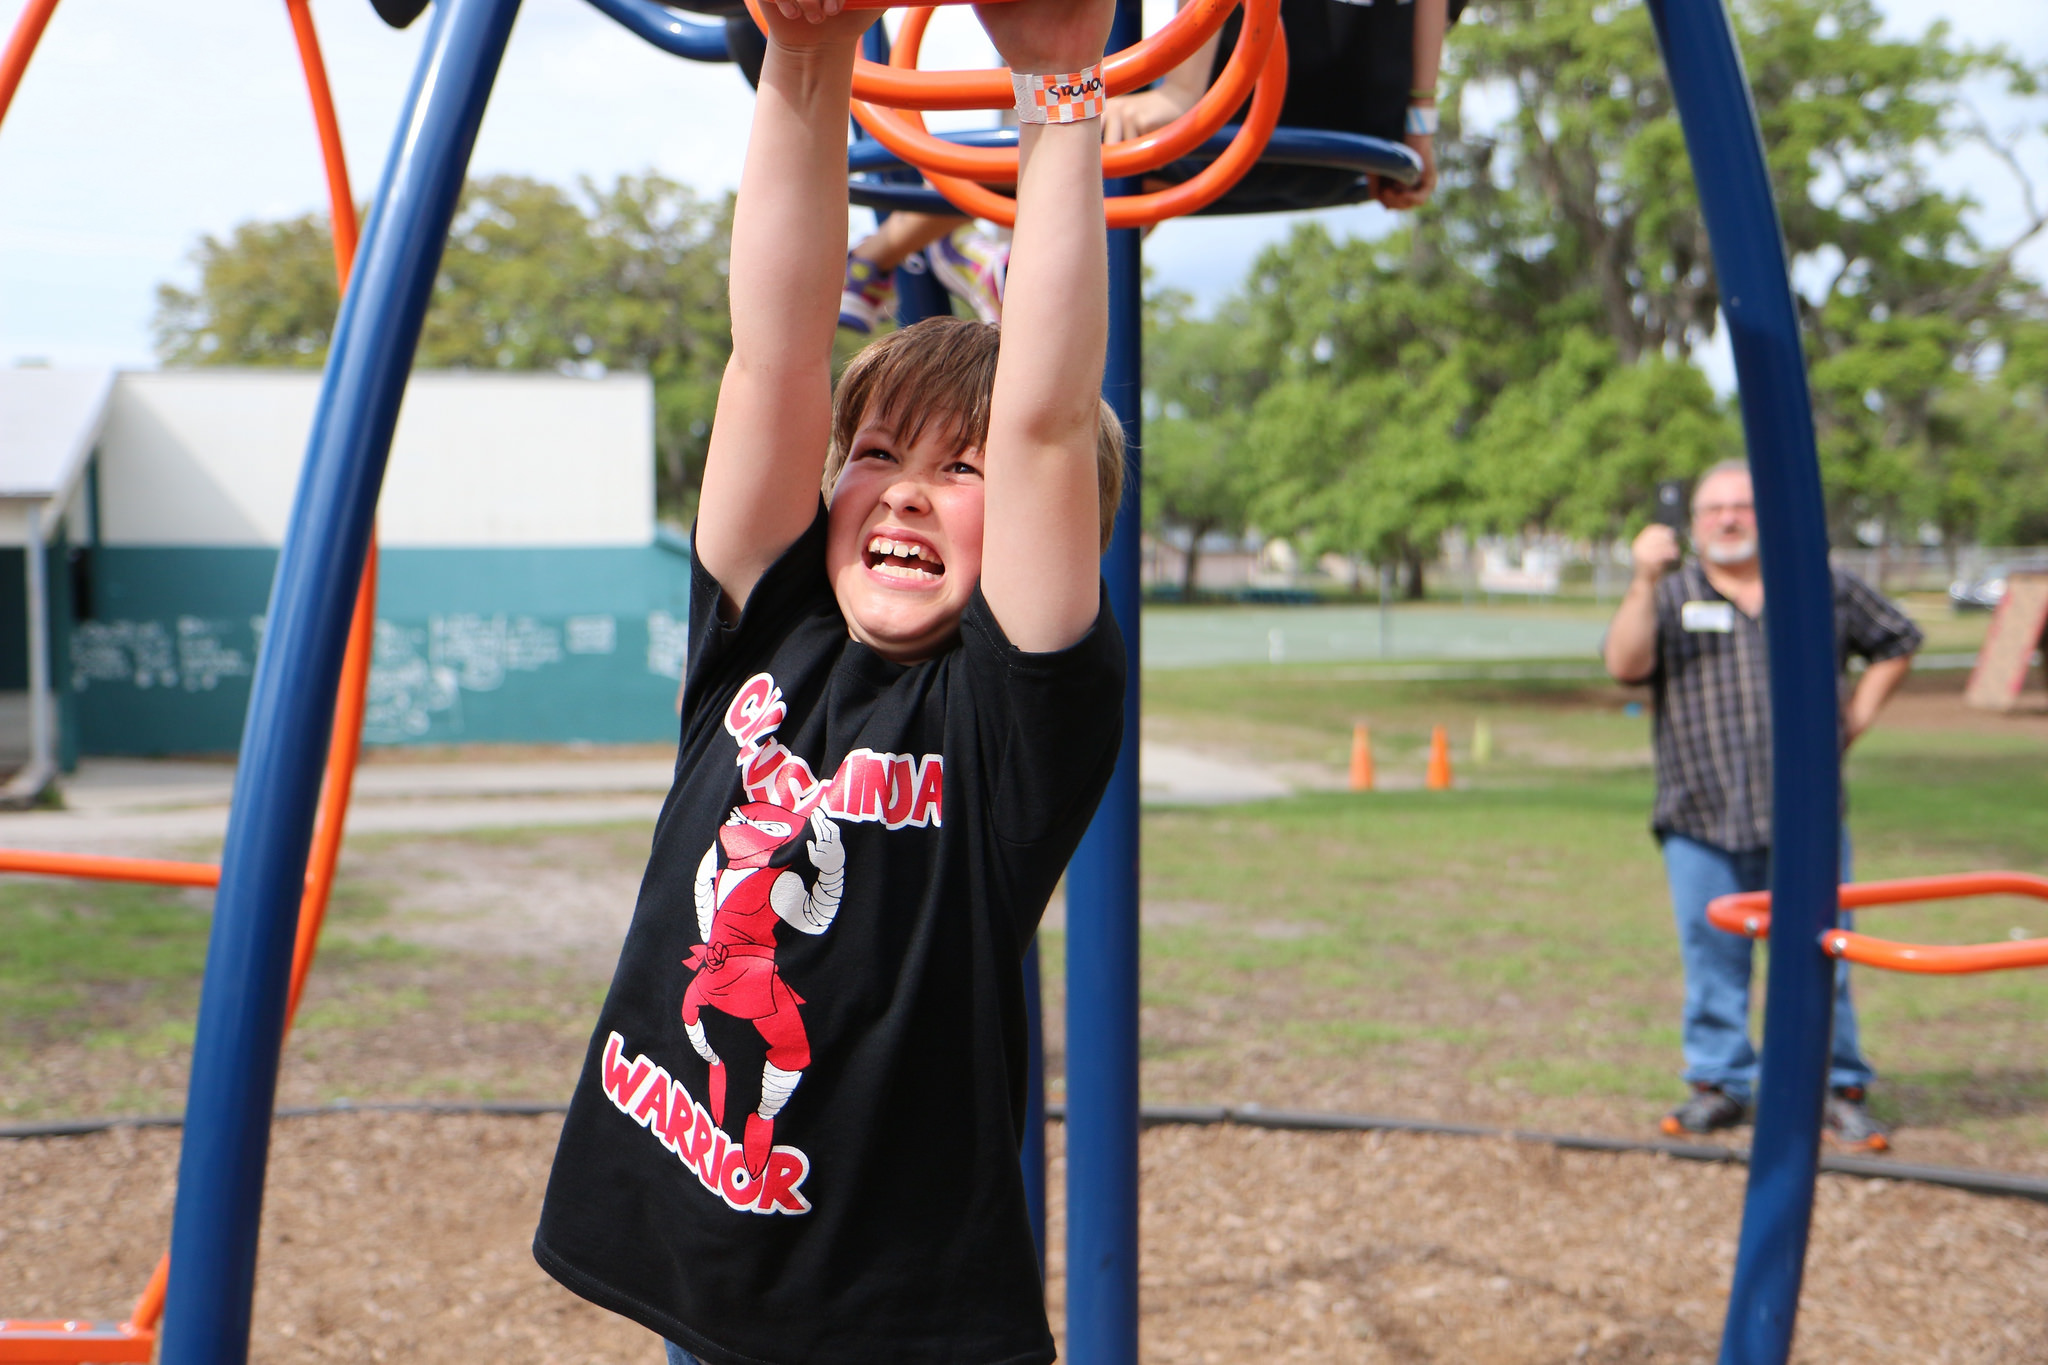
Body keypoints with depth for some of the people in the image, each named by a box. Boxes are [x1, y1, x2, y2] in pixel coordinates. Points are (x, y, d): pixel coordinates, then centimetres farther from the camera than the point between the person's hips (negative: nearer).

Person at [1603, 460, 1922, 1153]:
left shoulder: (1826, 587, 11)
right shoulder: (1672, 594, 7)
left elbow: (1897, 642, 23)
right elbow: (1625, 664, -10)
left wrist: (1856, 718, 11)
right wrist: (1645, 581, -19)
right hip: (1701, 820, 0)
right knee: (1713, 962, 5)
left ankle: (1841, 1090, 11)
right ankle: (1719, 1083, 18)